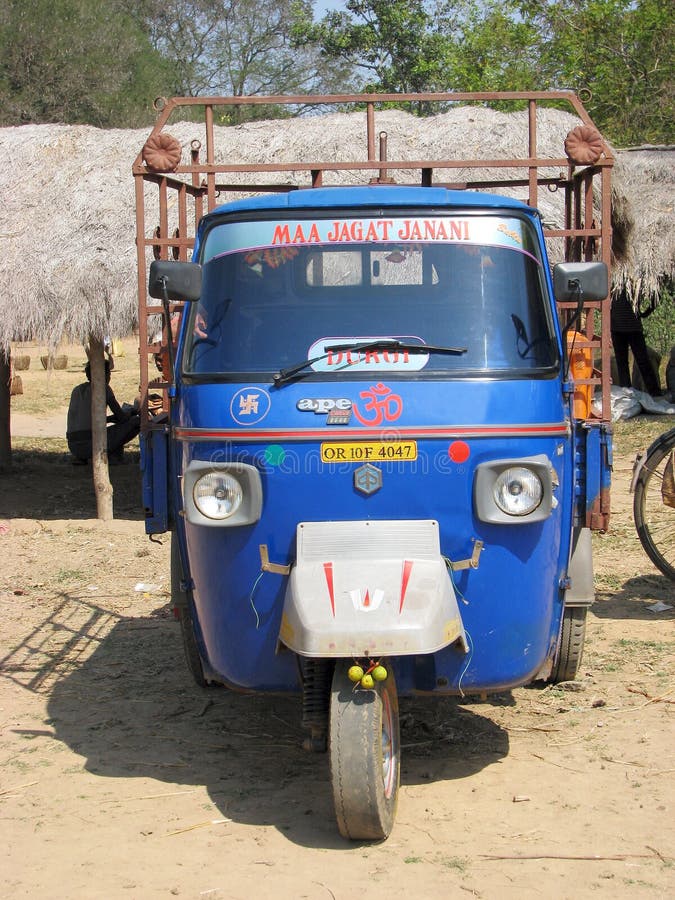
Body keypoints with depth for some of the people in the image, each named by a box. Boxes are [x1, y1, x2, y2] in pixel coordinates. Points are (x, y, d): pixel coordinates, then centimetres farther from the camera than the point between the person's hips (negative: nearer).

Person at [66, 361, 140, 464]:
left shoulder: (77, 390, 19)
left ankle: (80, 458, 18)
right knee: (136, 421, 4)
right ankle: (114, 456, 3)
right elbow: (122, 418, 6)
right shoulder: (103, 388, 1)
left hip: (74, 448, 7)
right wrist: (129, 411, 28)